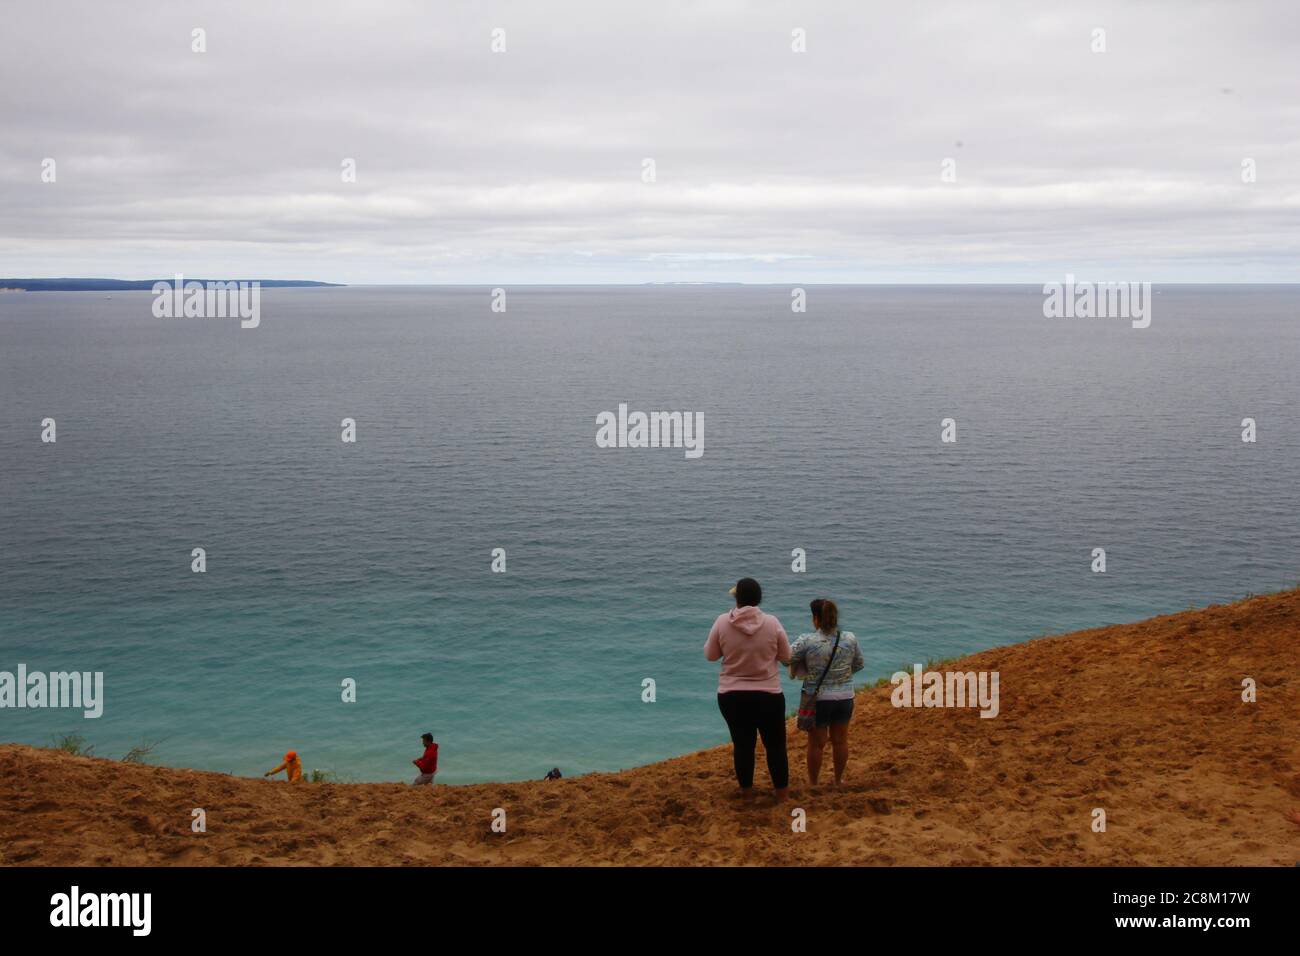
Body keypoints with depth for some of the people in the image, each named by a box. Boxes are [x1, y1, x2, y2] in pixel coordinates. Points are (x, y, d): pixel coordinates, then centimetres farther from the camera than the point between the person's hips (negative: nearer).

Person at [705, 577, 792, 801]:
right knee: (775, 744, 14)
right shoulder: (772, 623, -10)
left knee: (742, 744, 15)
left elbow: (710, 655, 3)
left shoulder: (722, 622, -9)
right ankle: (782, 791, 23)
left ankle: (746, 790, 28)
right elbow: (786, 657, 1)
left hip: (731, 696, 1)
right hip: (768, 695, -1)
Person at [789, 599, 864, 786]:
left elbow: (790, 662, -9)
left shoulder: (806, 641, -17)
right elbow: (858, 666, 5)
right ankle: (838, 780, 31)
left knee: (816, 743, 10)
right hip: (845, 698, 3)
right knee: (840, 740, 18)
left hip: (817, 699, -3)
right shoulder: (850, 639, -6)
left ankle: (813, 782, 23)